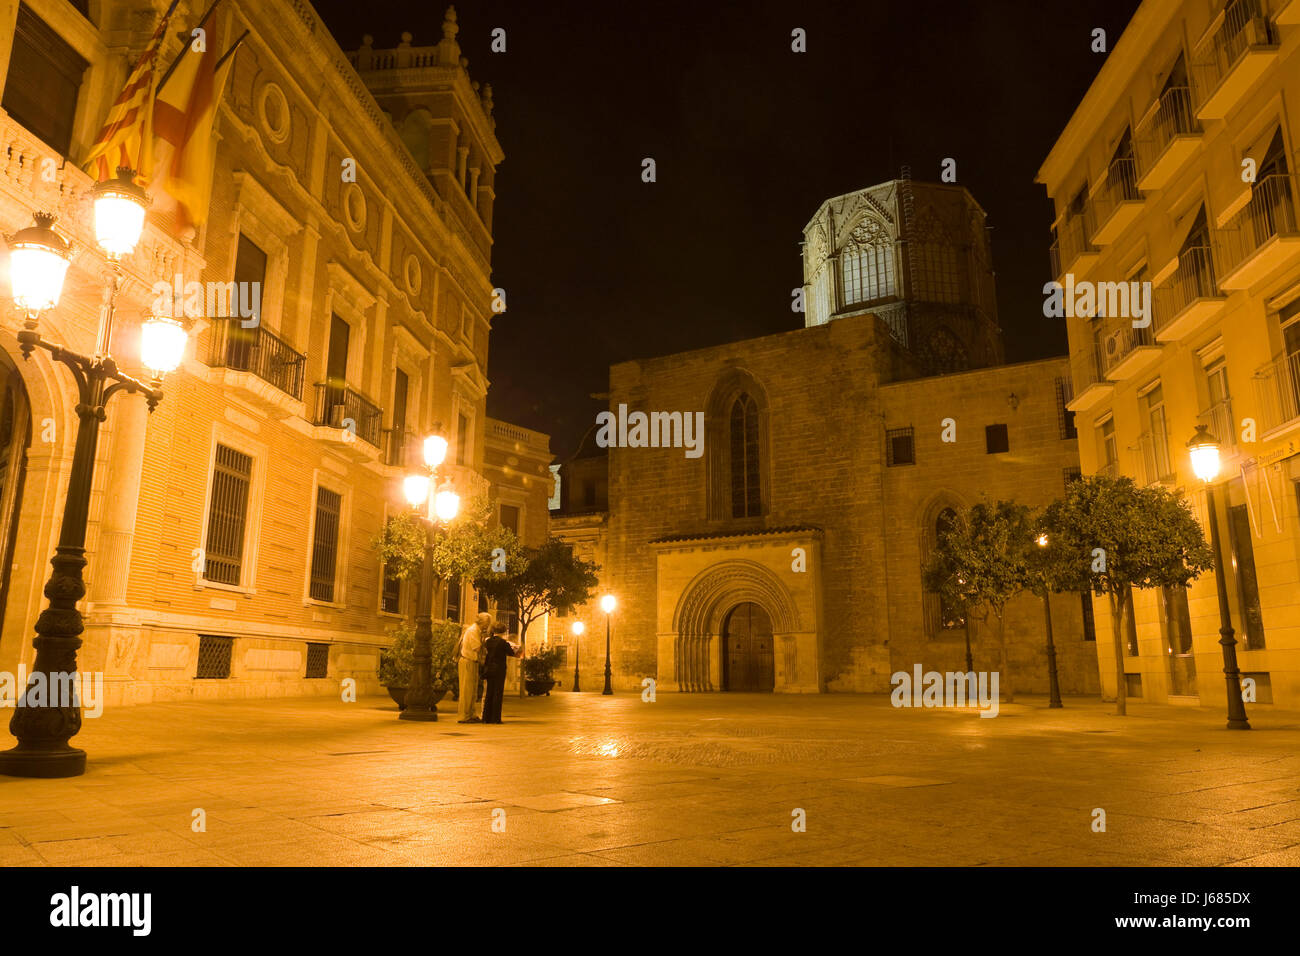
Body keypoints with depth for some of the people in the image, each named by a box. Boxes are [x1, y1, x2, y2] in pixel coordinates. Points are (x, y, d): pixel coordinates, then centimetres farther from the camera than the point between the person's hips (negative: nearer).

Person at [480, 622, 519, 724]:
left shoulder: (488, 641, 3)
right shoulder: (503, 642, -13)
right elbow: (511, 653, -6)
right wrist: (515, 649, 15)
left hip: (489, 669, 6)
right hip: (499, 670, -6)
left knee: (489, 693, 12)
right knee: (498, 693, 0)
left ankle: (487, 718, 13)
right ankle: (495, 718, -1)